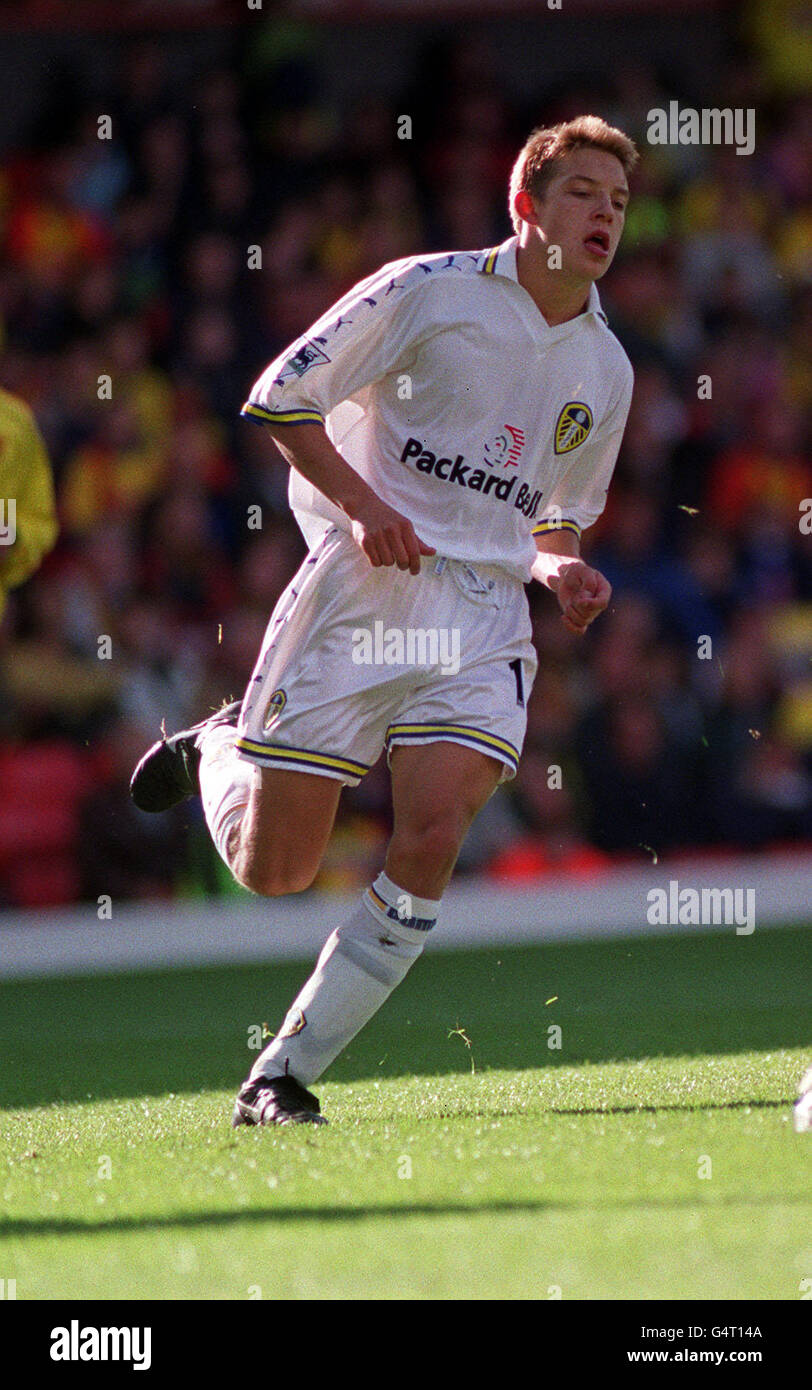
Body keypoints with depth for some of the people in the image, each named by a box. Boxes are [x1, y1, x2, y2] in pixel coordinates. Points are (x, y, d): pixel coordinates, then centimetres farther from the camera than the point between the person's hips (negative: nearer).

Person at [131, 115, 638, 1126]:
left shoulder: (606, 370, 13)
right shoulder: (427, 291, -4)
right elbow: (281, 398, -3)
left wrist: (562, 570, 5)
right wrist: (362, 503, -15)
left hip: (484, 609, 4)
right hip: (361, 587, -3)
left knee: (431, 842, -19)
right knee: (272, 869, -1)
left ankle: (284, 1076, -8)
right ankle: (215, 751, 35)